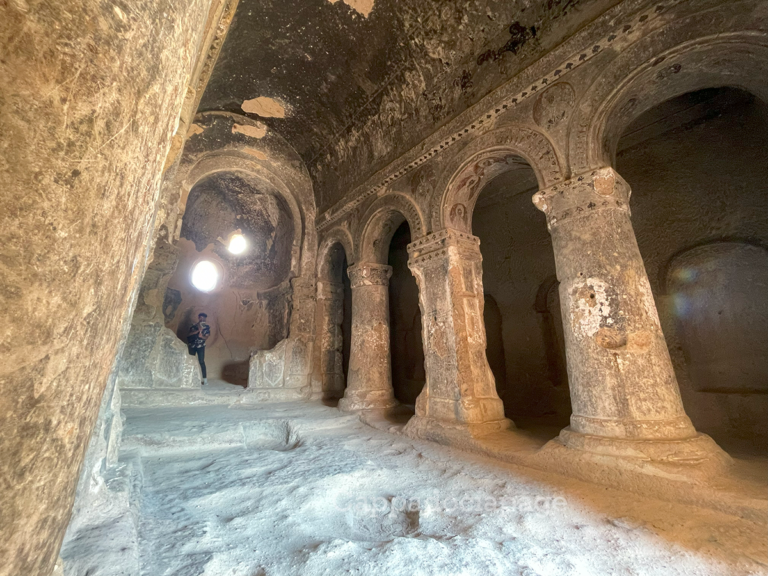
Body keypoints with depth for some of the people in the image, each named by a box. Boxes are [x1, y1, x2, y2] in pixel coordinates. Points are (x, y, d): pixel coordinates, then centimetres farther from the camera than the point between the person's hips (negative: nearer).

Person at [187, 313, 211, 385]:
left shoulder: (207, 327, 2)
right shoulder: (193, 326, 2)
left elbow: (206, 337, -4)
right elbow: (189, 334, -11)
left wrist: (202, 336, -24)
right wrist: (198, 330, -23)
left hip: (201, 346, -2)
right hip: (192, 346, 2)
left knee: (201, 362, -8)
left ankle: (205, 379, -6)